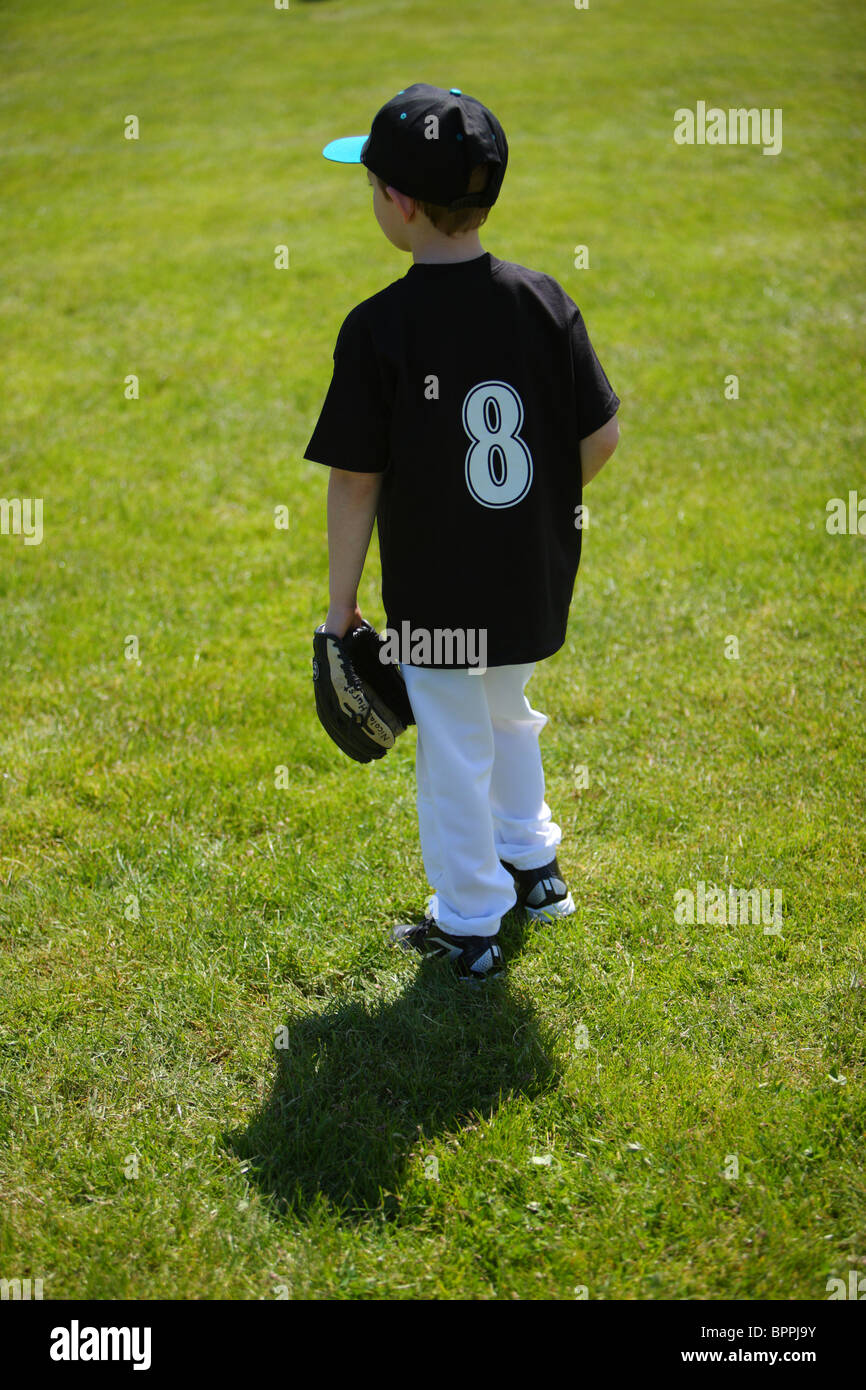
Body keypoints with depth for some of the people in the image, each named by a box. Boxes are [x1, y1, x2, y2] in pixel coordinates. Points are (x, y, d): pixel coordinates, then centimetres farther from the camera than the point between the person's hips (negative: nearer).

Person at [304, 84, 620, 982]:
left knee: (454, 757, 12)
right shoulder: (545, 300, -7)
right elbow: (602, 439, -2)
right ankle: (533, 865, 45)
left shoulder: (378, 328, -18)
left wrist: (340, 602, -4)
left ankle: (469, 926, 28)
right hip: (535, 585, 5)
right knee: (506, 714, 29)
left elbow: (354, 484, -15)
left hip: (436, 596, -5)